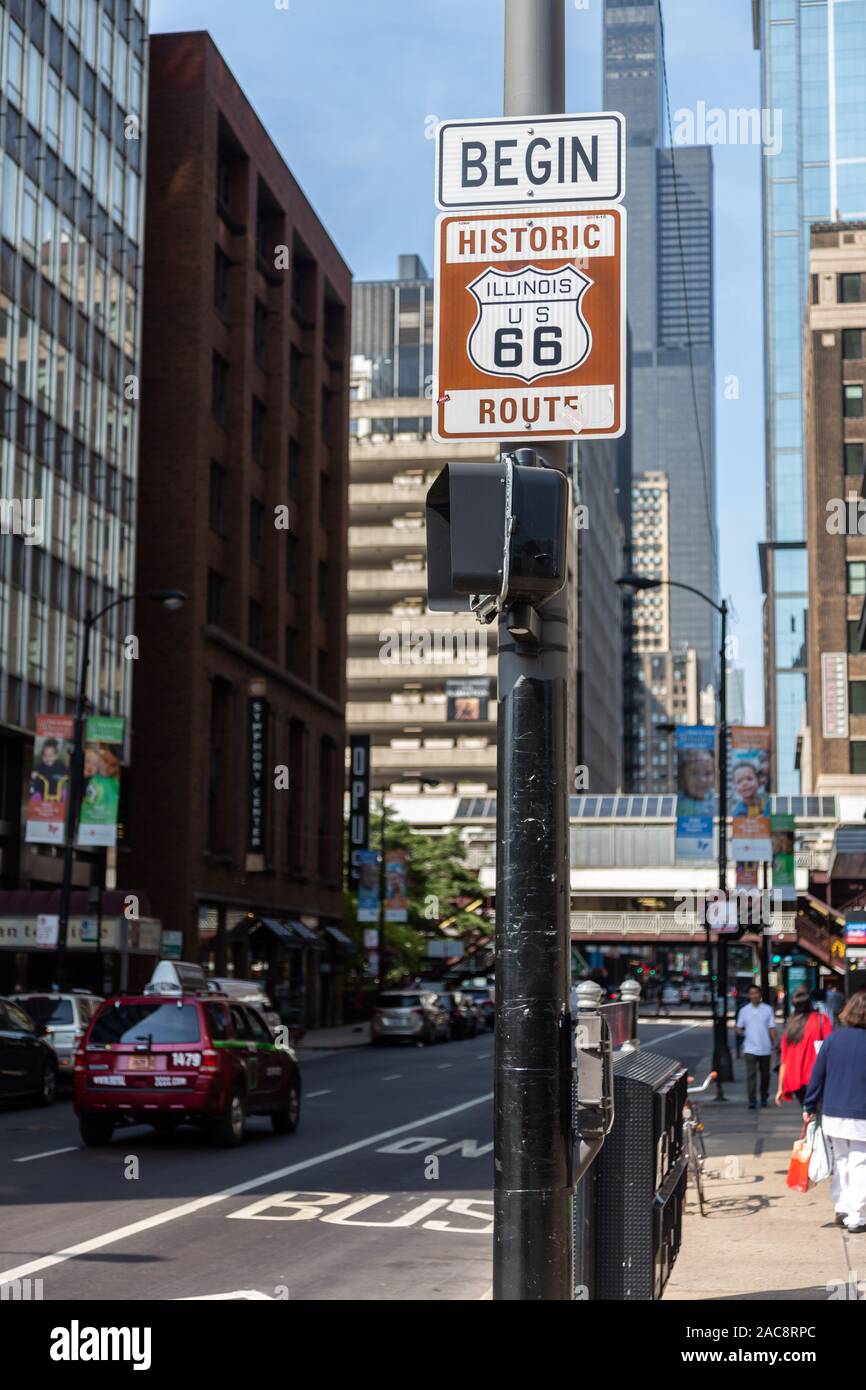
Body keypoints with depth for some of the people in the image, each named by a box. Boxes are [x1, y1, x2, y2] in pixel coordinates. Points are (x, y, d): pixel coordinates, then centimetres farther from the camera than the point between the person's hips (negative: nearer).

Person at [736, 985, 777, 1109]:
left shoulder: (768, 1009, 4)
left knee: (765, 1074, 12)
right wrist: (742, 1032, -11)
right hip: (750, 1049, -1)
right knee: (751, 1075, -10)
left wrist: (774, 1043, -9)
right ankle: (752, 1101, -11)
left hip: (765, 1048, 1)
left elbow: (772, 1028, 3)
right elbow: (739, 1029, 11)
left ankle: (764, 1097, 29)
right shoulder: (744, 1010, 6)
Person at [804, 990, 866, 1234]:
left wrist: (810, 1107, 11)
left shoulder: (833, 1038, -1)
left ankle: (841, 1209, 21)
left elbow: (817, 1074, 3)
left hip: (832, 1115, 4)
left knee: (841, 1161, 19)